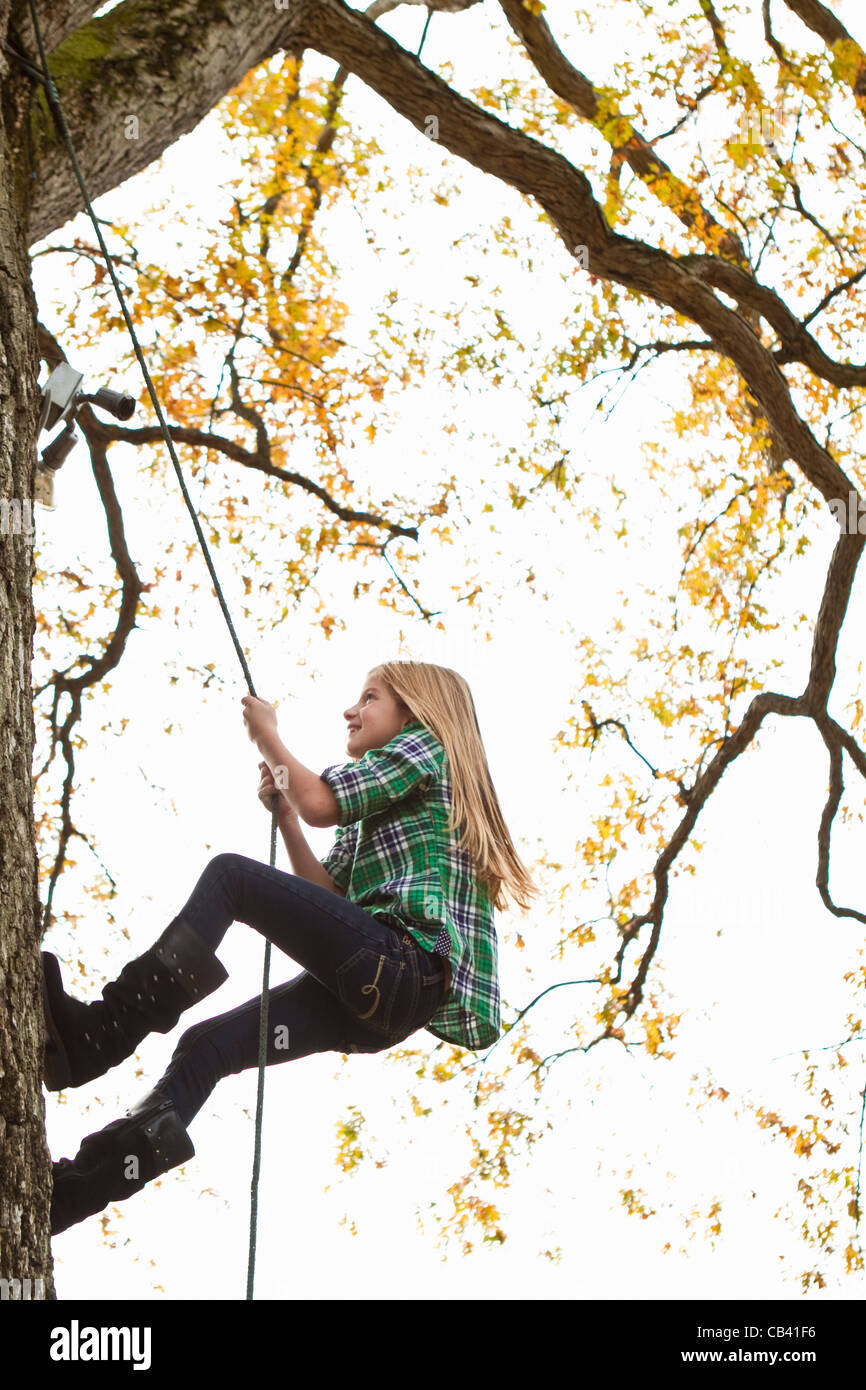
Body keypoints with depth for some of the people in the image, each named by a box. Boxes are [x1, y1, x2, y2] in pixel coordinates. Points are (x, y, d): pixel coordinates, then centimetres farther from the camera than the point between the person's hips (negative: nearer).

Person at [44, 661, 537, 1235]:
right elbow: (328, 896, 26)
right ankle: (77, 1188, -11)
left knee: (231, 874, -17)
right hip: (376, 1001, 9)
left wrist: (267, 734, 12)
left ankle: (102, 1031, -23)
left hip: (406, 959, -9)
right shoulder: (380, 806, 35)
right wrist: (285, 815, 17)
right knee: (209, 1043, -2)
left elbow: (320, 802, -4)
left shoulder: (424, 744, 9)